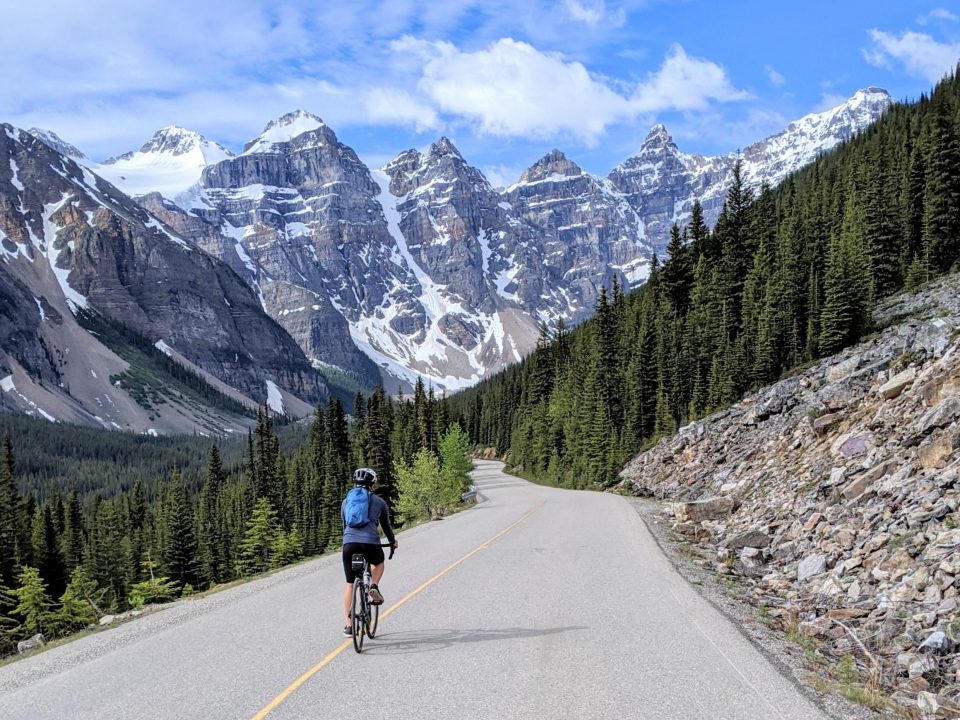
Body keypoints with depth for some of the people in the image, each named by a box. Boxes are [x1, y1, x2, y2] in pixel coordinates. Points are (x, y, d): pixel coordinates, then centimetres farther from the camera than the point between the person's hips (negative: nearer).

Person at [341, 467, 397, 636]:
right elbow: (386, 525, 26)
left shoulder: (346, 501, 21)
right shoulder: (379, 502, 15)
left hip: (349, 543, 1)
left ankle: (349, 625, 10)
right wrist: (393, 541, 45)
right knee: (378, 563, 34)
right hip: (370, 542, -1)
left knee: (349, 584, 13)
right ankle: (374, 587, 6)